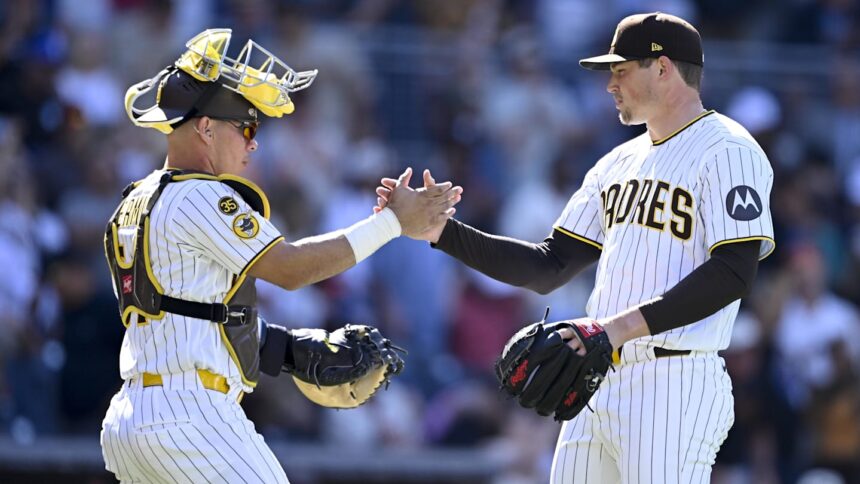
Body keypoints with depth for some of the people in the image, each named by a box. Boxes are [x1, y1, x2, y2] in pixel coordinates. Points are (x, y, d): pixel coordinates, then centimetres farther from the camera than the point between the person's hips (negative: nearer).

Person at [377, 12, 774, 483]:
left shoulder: (726, 152, -6)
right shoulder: (617, 164, 21)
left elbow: (734, 272, -18)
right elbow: (548, 269, 19)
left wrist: (624, 326, -24)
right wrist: (441, 231, 9)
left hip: (674, 387, -8)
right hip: (596, 386, 8)